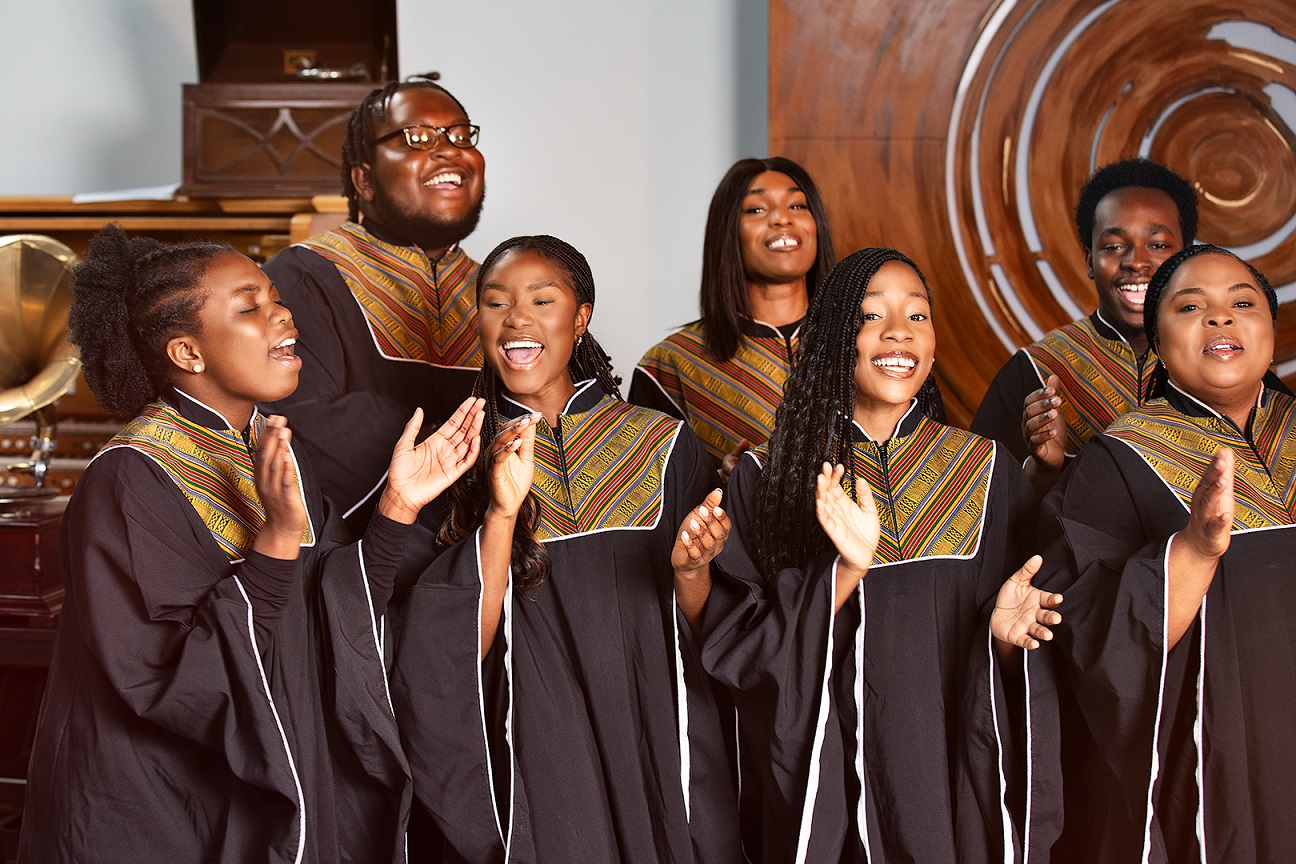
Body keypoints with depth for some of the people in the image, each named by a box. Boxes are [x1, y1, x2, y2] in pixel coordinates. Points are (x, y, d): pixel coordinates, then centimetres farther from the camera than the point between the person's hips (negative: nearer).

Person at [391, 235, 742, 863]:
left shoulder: (662, 446, 3)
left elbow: (704, 636, 4)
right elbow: (459, 653, -8)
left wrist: (689, 571, -17)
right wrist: (502, 514, -19)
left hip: (657, 757, 1)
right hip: (527, 765, -1)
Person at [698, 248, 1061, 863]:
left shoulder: (986, 471, 3)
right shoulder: (769, 477, -2)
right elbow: (733, 643, -9)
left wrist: (1005, 627, -15)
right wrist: (846, 572, -21)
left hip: (957, 769, 1)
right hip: (828, 774, -1)